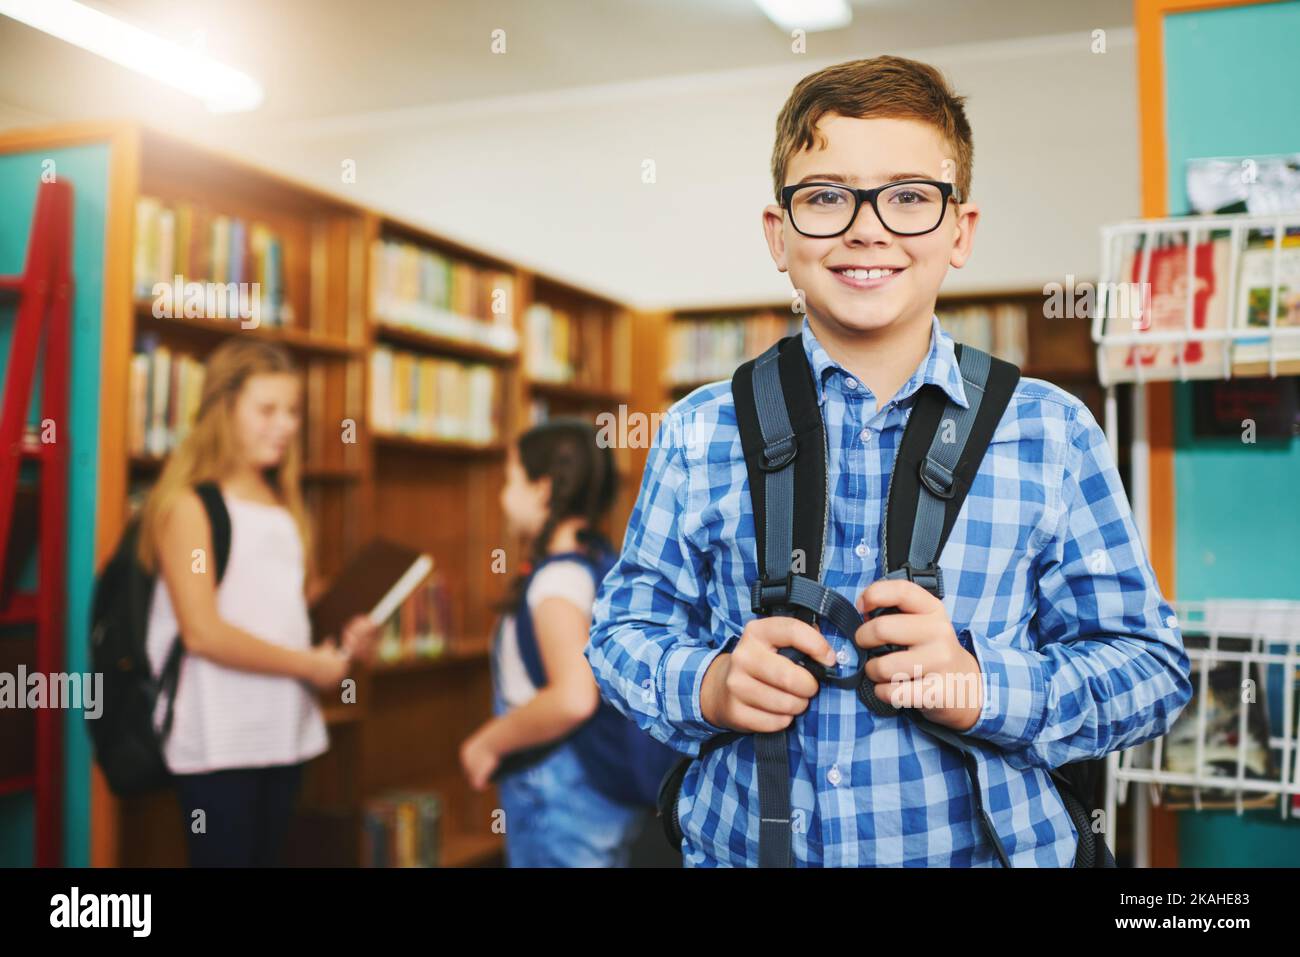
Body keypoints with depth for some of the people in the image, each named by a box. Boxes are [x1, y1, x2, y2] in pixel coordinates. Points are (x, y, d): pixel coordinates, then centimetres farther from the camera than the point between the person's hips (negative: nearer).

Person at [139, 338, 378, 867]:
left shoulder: (282, 505, 13)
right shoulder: (190, 504, -10)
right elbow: (202, 632, -17)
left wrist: (341, 640, 0)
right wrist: (310, 666, -13)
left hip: (284, 730, 7)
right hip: (218, 738, -7)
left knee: (266, 855, 14)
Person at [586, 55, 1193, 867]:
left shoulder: (1052, 434, -7)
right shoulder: (702, 433, -4)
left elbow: (1151, 669, -5)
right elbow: (626, 628, 1)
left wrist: (982, 686, -22)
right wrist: (705, 685, -19)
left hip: (984, 845, 0)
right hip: (736, 846, 1)